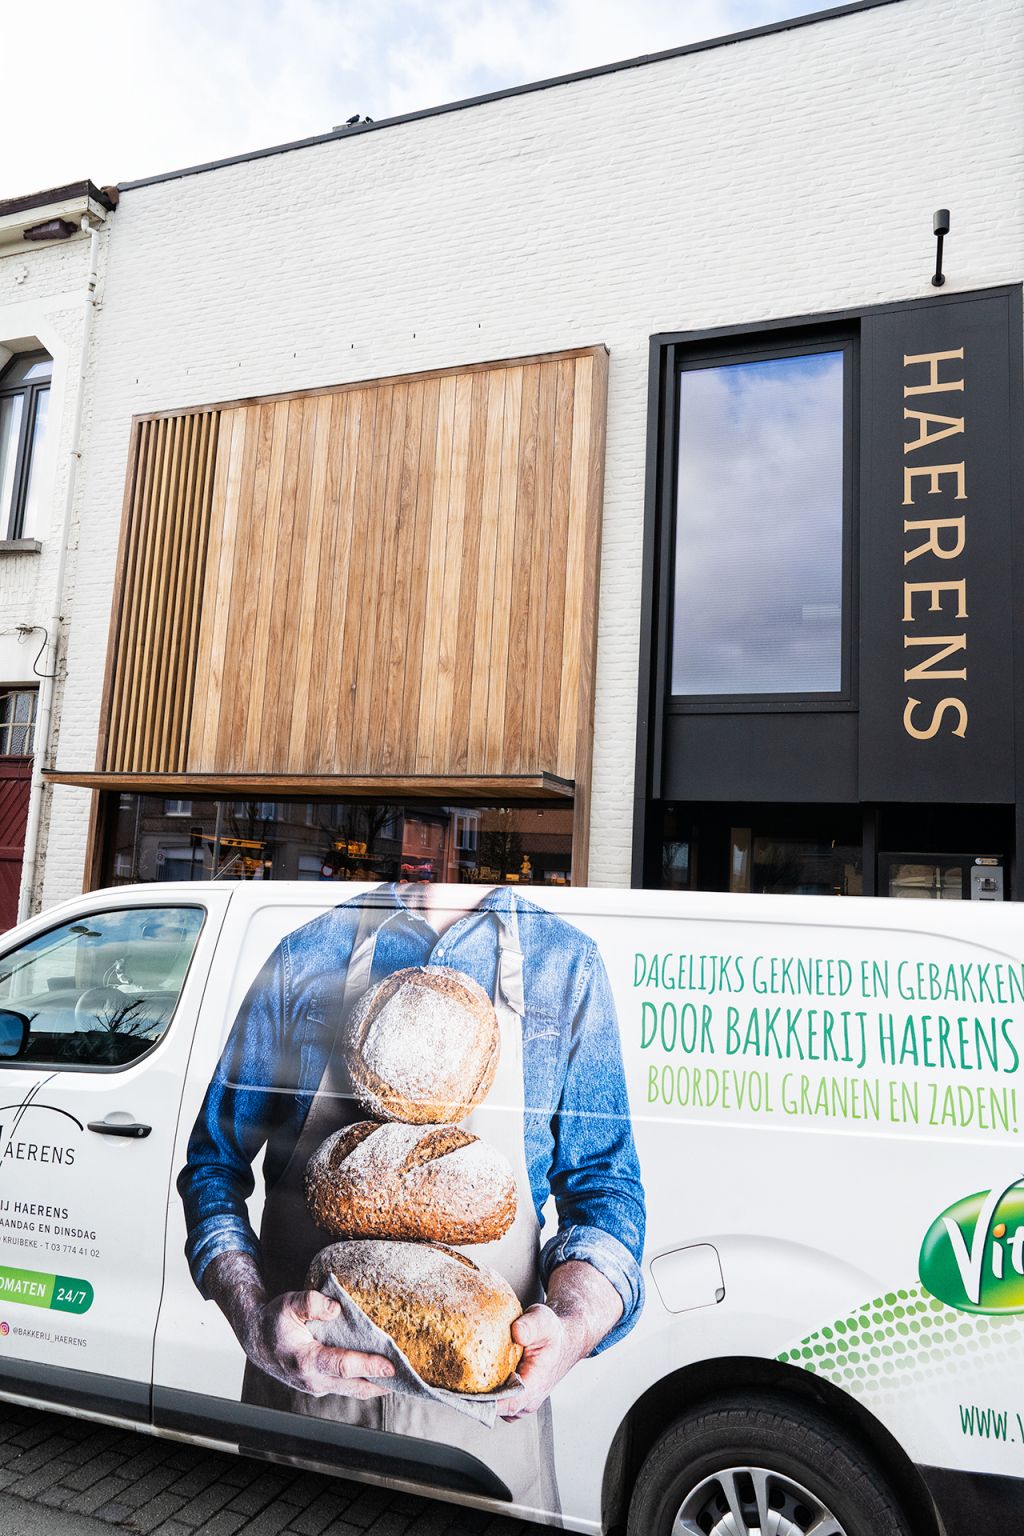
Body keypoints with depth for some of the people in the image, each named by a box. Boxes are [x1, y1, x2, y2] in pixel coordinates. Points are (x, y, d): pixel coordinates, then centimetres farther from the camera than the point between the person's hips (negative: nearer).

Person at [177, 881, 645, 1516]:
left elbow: (604, 1183, 0)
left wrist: (575, 1324, -20)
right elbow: (217, 1159, 1)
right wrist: (253, 1315, -16)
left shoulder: (569, 964, -1)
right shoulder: (307, 955, -2)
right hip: (304, 1376, 1)